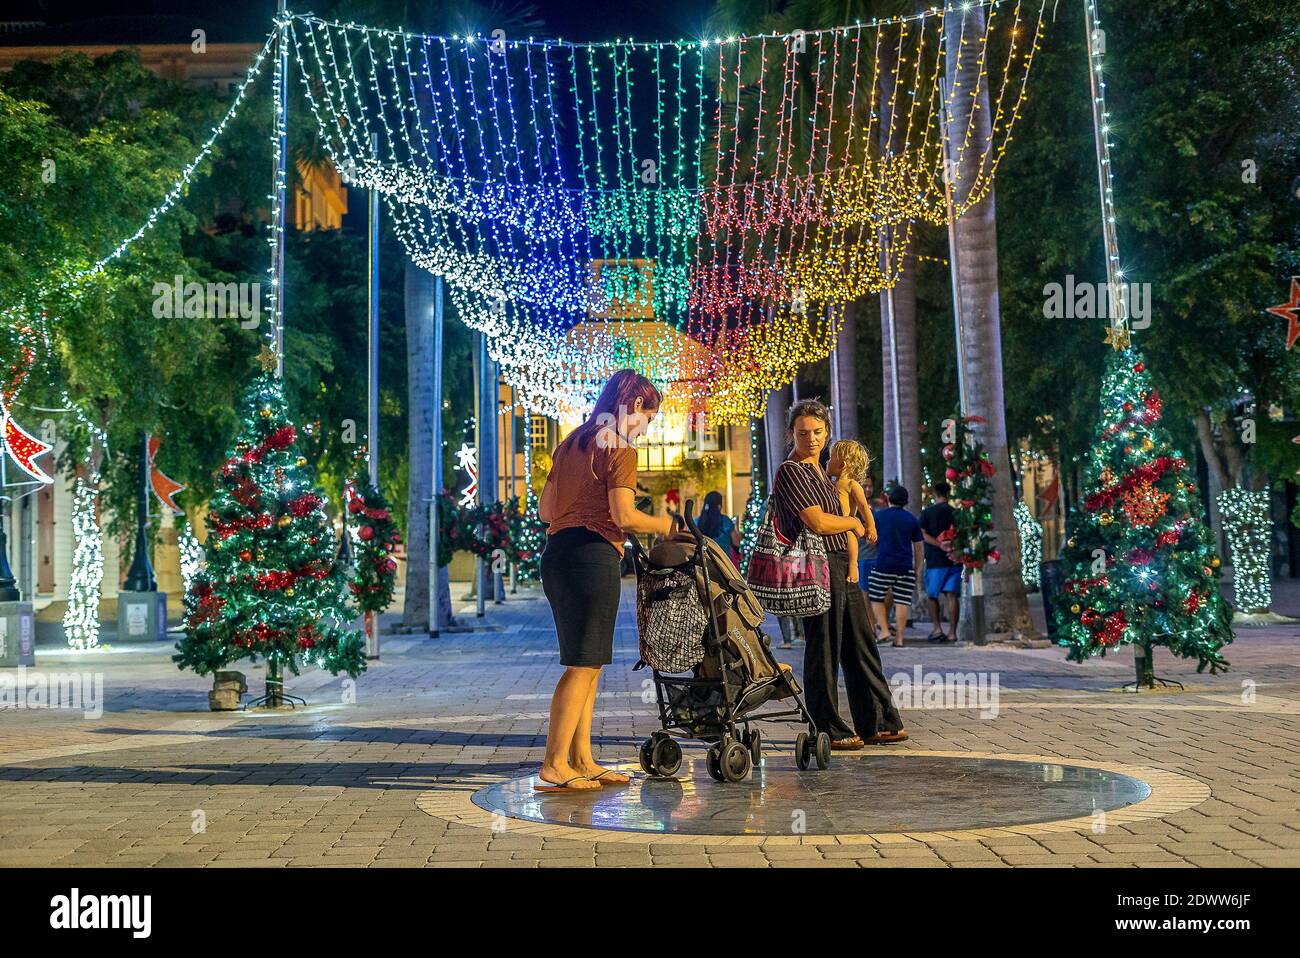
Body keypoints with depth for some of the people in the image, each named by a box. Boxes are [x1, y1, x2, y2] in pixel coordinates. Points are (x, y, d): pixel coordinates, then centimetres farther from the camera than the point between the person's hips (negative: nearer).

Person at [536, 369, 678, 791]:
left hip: (557, 553, 9)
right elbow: (624, 516, -15)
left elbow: (545, 509, 18)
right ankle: (554, 765, -3)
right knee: (584, 664, -4)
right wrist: (664, 524, 1)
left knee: (586, 662, 14)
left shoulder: (571, 443, 19)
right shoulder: (620, 449, -6)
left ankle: (582, 760, 17)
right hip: (593, 556, -9)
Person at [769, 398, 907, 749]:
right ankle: (827, 730, 6)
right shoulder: (791, 471, -10)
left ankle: (877, 723, 21)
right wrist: (853, 523, -1)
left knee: (861, 647, 12)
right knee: (823, 650, -3)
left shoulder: (819, 470, 19)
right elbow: (817, 522, -18)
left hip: (843, 565, 10)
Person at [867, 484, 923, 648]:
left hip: (883, 564, -2)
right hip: (906, 567, 2)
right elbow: (918, 547, 11)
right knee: (902, 602, 2)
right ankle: (899, 638, -1)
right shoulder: (912, 519, 9)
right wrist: (918, 570, 17)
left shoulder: (879, 515, 2)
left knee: (876, 598, 10)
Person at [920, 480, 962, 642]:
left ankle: (937, 628, 2)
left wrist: (940, 545, -18)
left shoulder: (927, 512, 0)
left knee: (931, 595, 11)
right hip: (954, 559, 2)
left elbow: (925, 536, -10)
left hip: (935, 560, -2)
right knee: (952, 595, 1)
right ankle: (952, 632, -2)